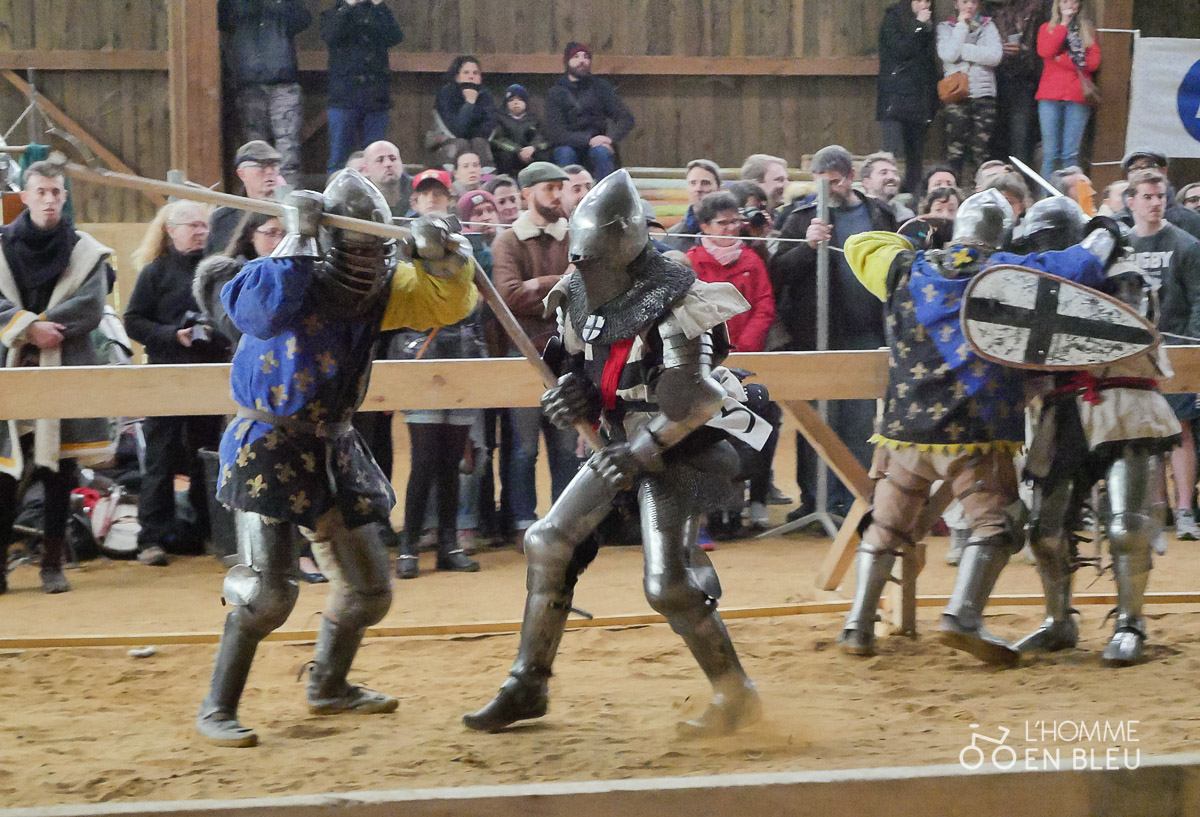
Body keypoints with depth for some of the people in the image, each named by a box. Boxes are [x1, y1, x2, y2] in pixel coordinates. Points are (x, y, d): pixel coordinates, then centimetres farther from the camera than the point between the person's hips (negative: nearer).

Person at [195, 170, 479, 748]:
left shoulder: (380, 288, 2)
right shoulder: (291, 274, -17)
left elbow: (448, 304, 0)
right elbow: (255, 310, -38)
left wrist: (441, 258, -20)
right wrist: (296, 241, -35)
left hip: (333, 447, 7)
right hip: (270, 445, -7)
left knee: (368, 586, 13)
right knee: (267, 588, -18)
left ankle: (328, 688, 34)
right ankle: (217, 709, -6)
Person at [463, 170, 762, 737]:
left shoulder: (669, 300, -22)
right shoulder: (580, 299, 2)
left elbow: (696, 400, -26)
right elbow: (582, 372, 16)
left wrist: (641, 450, -25)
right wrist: (571, 395, -7)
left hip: (674, 452, -8)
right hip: (621, 445, 8)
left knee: (667, 584, -15)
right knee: (549, 544, 5)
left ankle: (736, 695, 2)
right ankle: (527, 686, 15)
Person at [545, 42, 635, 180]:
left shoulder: (601, 87, 6)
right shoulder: (556, 93, 0)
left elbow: (627, 119, 1)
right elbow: (555, 134, -11)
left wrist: (611, 139, -19)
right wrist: (589, 140, -23)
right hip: (570, 145, -1)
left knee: (601, 151, -32)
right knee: (565, 152, -33)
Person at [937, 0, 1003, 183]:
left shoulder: (987, 26, 11)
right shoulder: (945, 27, 9)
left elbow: (995, 56, -4)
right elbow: (947, 54, -9)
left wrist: (963, 50, -6)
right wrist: (961, 26, -4)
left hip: (984, 94, 1)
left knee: (981, 150, -2)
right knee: (955, 148, -7)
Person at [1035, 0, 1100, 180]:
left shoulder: (1087, 30, 13)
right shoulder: (1047, 28, 14)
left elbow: (1093, 62, 0)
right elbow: (1045, 52, -7)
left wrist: (1062, 59, -6)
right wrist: (1063, 24, -2)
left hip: (1077, 97, 0)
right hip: (1050, 97, 0)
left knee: (1071, 154, -6)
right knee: (1050, 154, -4)